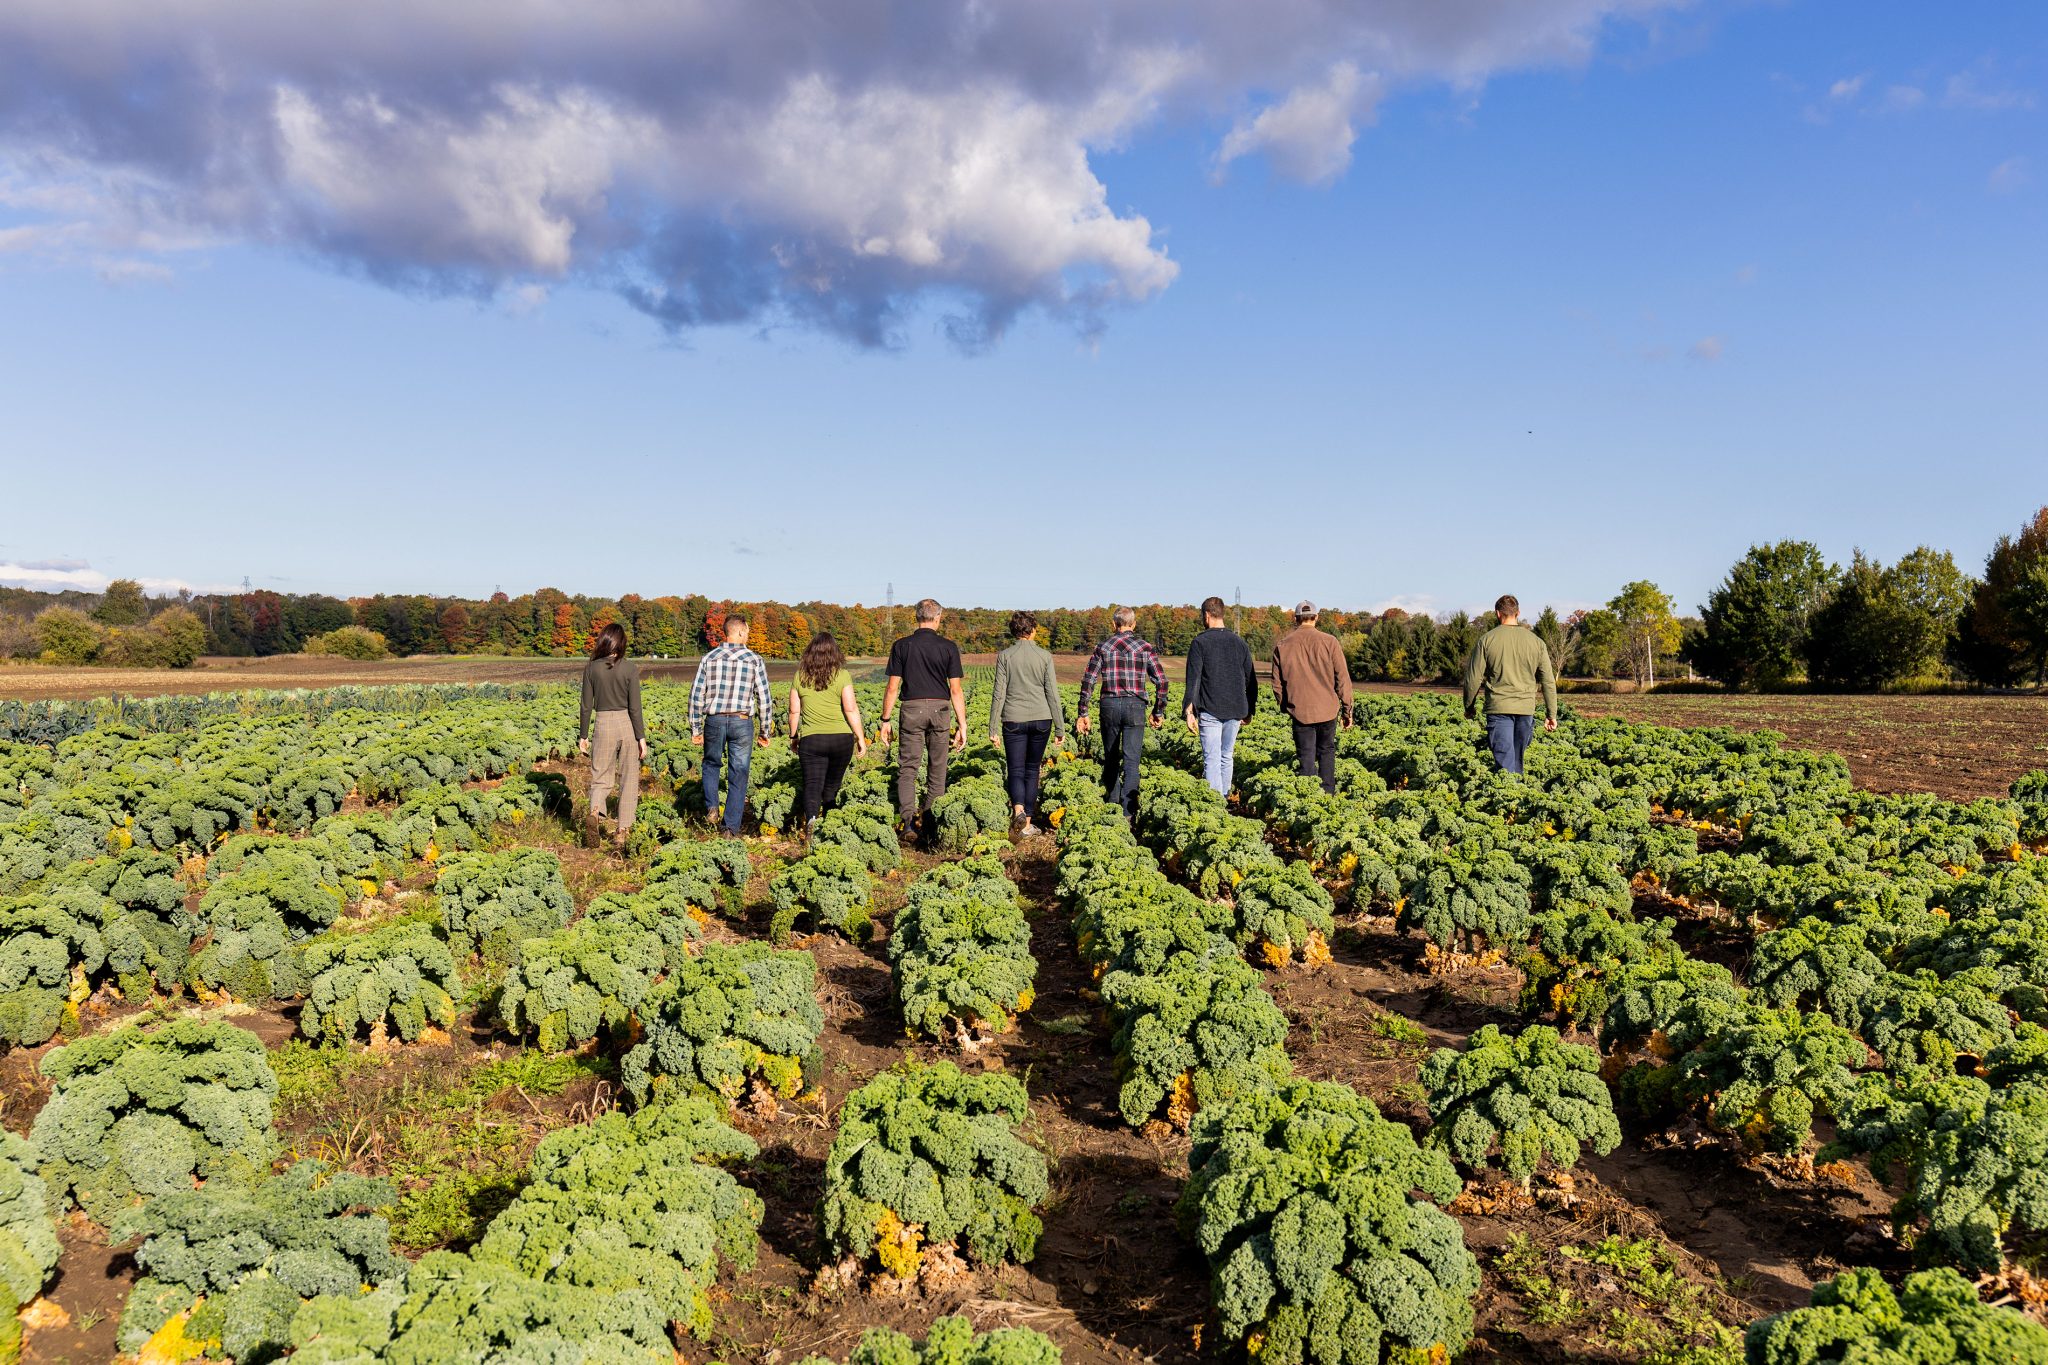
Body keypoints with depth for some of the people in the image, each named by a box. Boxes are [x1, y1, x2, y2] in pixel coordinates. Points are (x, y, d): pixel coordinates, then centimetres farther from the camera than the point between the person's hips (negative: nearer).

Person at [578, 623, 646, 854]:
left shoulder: (591, 668, -2)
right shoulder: (630, 668, -8)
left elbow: (587, 706, 1)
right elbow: (634, 707, -10)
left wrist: (583, 736, 10)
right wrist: (642, 738, -5)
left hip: (604, 725, 1)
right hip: (628, 726, -1)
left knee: (601, 779, 12)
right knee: (628, 782, 10)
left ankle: (595, 813, -18)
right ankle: (621, 834, 11)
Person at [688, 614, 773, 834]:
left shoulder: (709, 658, 3)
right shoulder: (754, 660, -1)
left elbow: (696, 695, 3)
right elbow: (763, 699, -1)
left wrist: (695, 729, 10)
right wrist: (765, 732, 7)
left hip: (714, 720, 2)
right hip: (742, 723, -2)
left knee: (711, 764, 25)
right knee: (738, 776, 6)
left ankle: (711, 806, 5)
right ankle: (731, 828, 7)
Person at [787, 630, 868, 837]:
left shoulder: (800, 676, 2)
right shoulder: (842, 676, -5)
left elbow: (794, 711, 6)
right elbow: (851, 709, -10)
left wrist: (794, 736, 19)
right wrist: (861, 738, -4)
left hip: (810, 740, 0)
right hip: (841, 738, 0)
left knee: (813, 784, -3)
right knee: (831, 785, 16)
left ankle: (811, 817, -29)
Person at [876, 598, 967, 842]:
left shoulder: (902, 646, -1)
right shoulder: (948, 647, -1)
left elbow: (892, 687, -2)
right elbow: (955, 690, -2)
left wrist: (885, 720, 6)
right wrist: (962, 725, 1)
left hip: (912, 710, -1)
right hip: (940, 710, 1)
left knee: (907, 768, 3)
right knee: (937, 771, 9)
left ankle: (909, 820, -12)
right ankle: (930, 826, 12)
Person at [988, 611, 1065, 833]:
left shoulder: (1004, 656, -2)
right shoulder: (1044, 656, 0)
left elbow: (999, 694, -3)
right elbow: (1053, 694, 0)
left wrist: (993, 728, 1)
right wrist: (1060, 727, 5)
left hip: (1014, 720, -1)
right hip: (1041, 719, 1)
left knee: (1016, 770, 4)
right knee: (1032, 770, 11)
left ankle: (1018, 808, -25)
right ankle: (1027, 825, 12)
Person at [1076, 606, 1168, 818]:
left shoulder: (1103, 647, 4)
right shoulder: (1145, 647, 1)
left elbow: (1088, 681, 0)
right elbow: (1161, 681, -2)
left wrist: (1083, 713, 4)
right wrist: (1158, 712, 8)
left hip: (1109, 705, 2)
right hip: (1134, 706, -1)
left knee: (1111, 758, 16)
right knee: (1131, 761, -1)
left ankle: (1112, 806, 26)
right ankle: (1128, 813, -7)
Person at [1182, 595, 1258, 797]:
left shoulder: (1200, 642, -6)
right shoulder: (1239, 642, 9)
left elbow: (1193, 680, -11)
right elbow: (1251, 679, 13)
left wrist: (1189, 712, -11)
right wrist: (1249, 710, 21)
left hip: (1210, 711, -4)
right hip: (1235, 711, 5)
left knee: (1212, 759, -4)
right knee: (1227, 757, 17)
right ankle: (1225, 797, 22)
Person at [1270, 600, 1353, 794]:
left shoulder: (1282, 645, 0)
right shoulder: (1329, 642, -5)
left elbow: (1277, 683, 5)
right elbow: (1343, 679, -3)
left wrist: (1285, 707, 19)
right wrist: (1347, 711, 4)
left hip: (1300, 711, 0)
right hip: (1327, 710, 0)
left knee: (1306, 757, 4)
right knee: (1326, 752, 17)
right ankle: (1328, 793, 14)